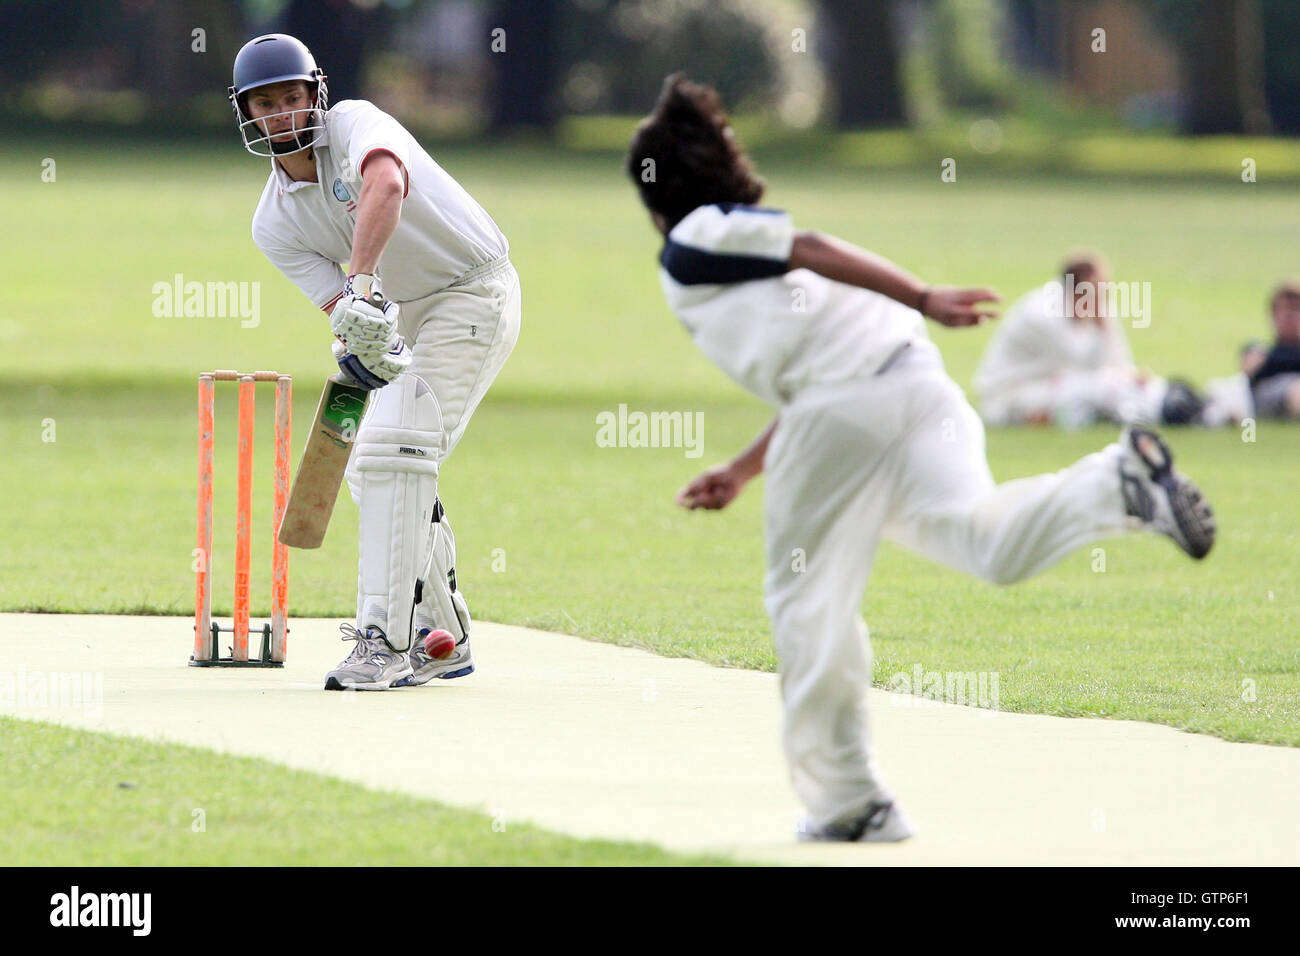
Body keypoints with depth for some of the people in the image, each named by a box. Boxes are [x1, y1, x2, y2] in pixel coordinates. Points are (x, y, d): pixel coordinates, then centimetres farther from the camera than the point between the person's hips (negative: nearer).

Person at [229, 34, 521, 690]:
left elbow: (385, 186, -44)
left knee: (394, 450, -20)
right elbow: (337, 306, -13)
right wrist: (356, 342, -37)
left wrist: (364, 286, -57)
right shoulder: (274, 224, -2)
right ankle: (442, 640, 23)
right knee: (370, 468, 10)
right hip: (403, 318, 8)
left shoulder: (354, 125, -21)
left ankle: (385, 641, -23)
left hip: (476, 290, -8)